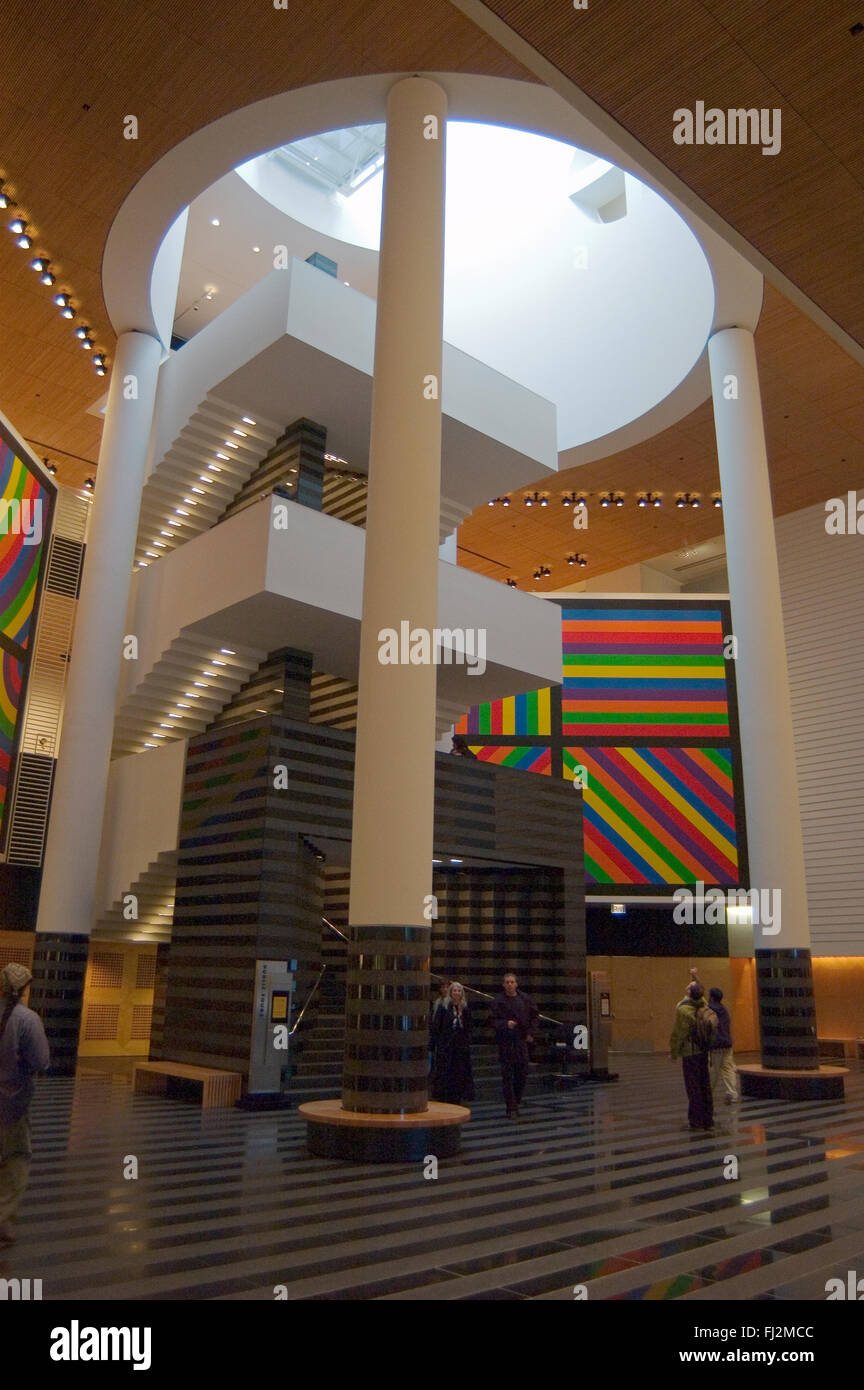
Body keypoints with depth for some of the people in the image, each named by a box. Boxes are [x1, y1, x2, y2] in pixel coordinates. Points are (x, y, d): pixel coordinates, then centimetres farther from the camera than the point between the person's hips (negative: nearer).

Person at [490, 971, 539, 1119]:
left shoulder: (525, 999, 7)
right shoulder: (498, 1001, -2)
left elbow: (535, 1017, 16)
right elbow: (494, 1021, -7)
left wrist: (530, 1032, 4)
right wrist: (506, 1024, -25)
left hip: (521, 1040, 3)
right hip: (505, 1042, -3)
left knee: (522, 1073, 3)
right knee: (507, 1075, -3)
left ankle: (516, 1101, 25)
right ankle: (511, 1109, 3)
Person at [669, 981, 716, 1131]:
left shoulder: (683, 1010, -20)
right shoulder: (705, 1007, 0)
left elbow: (678, 1034, -15)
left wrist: (673, 1053, -2)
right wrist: (695, 976, 35)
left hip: (689, 1053, -6)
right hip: (703, 1051, 6)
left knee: (693, 1087, 0)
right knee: (705, 1086, 12)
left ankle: (696, 1121, 4)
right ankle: (708, 1120, 19)